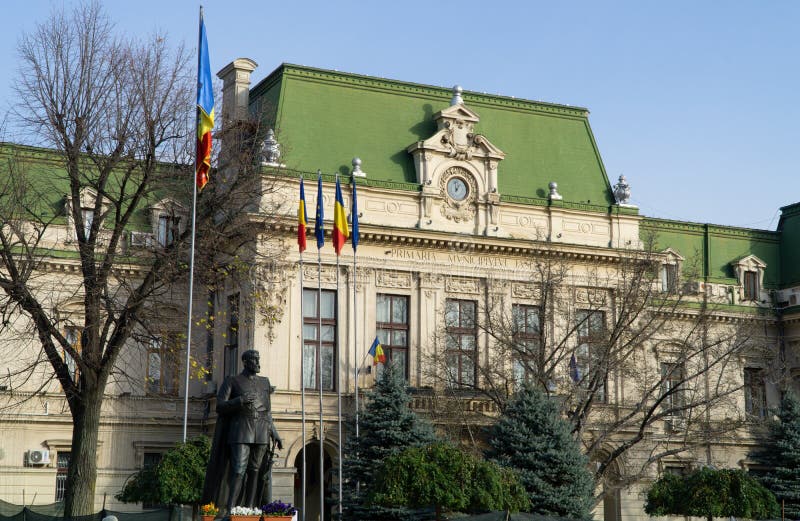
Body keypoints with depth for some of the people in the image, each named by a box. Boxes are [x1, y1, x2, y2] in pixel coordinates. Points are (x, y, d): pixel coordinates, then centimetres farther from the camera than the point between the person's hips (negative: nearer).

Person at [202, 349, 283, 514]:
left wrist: (275, 434, 12)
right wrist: (240, 400, -19)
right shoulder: (232, 382, 3)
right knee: (238, 470, -14)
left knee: (255, 470, 1)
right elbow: (220, 407, -4)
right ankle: (229, 510, -12)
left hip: (261, 432, 5)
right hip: (240, 431, -4)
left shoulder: (264, 382, 16)